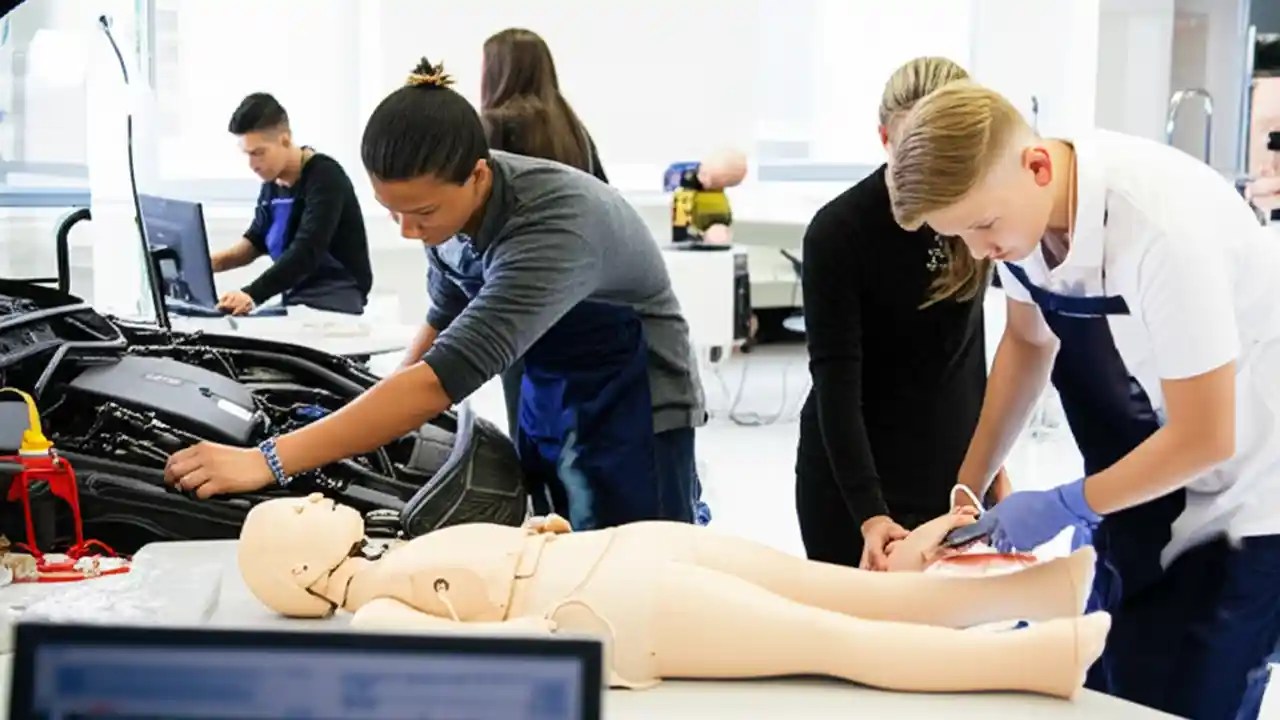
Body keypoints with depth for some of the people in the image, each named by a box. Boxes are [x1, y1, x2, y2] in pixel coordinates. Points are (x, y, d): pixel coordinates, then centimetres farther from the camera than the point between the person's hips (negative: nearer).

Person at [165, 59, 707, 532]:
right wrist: (385, 412, 0)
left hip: (628, 409, -7)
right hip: (546, 400, 7)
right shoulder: (450, 204, -10)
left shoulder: (557, 224, -34)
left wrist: (268, 462, -43)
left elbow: (446, 376, -41)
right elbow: (448, 317, 11)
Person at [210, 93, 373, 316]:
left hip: (336, 300, -7)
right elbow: (256, 241, 20)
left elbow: (306, 253, -26)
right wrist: (213, 262, -1)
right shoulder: (272, 182, 9)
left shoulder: (324, 177, -14)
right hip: (296, 300, 8)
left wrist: (251, 294, -38)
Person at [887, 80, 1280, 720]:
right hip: (1144, 499, 6)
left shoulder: (1160, 225, -32)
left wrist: (1064, 507, -13)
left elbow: (1205, 438, -24)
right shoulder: (1013, 207, -12)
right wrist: (965, 495, 8)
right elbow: (1028, 342, 9)